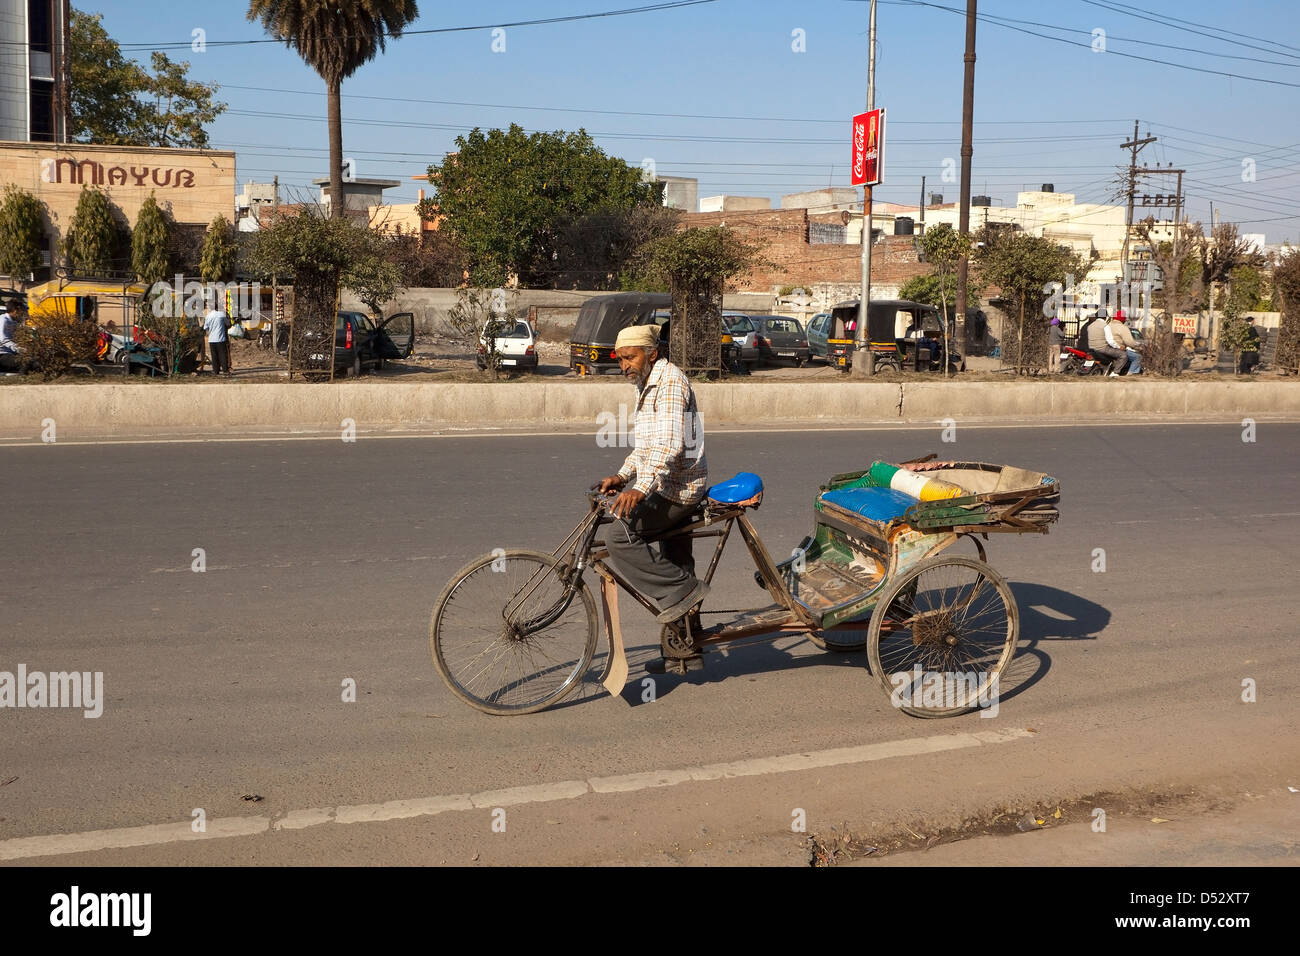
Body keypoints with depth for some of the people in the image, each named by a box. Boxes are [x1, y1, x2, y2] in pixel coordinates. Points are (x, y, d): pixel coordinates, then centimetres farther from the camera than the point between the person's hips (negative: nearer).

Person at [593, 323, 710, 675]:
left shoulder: (669, 380, -13)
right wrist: (622, 476, 7)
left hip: (677, 488, -10)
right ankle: (685, 653, 21)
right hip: (674, 489, 10)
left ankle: (681, 591, -13)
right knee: (675, 566, 13)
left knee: (620, 536, -23)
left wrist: (640, 487, -35)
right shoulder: (649, 385, 19)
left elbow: (669, 443, -26)